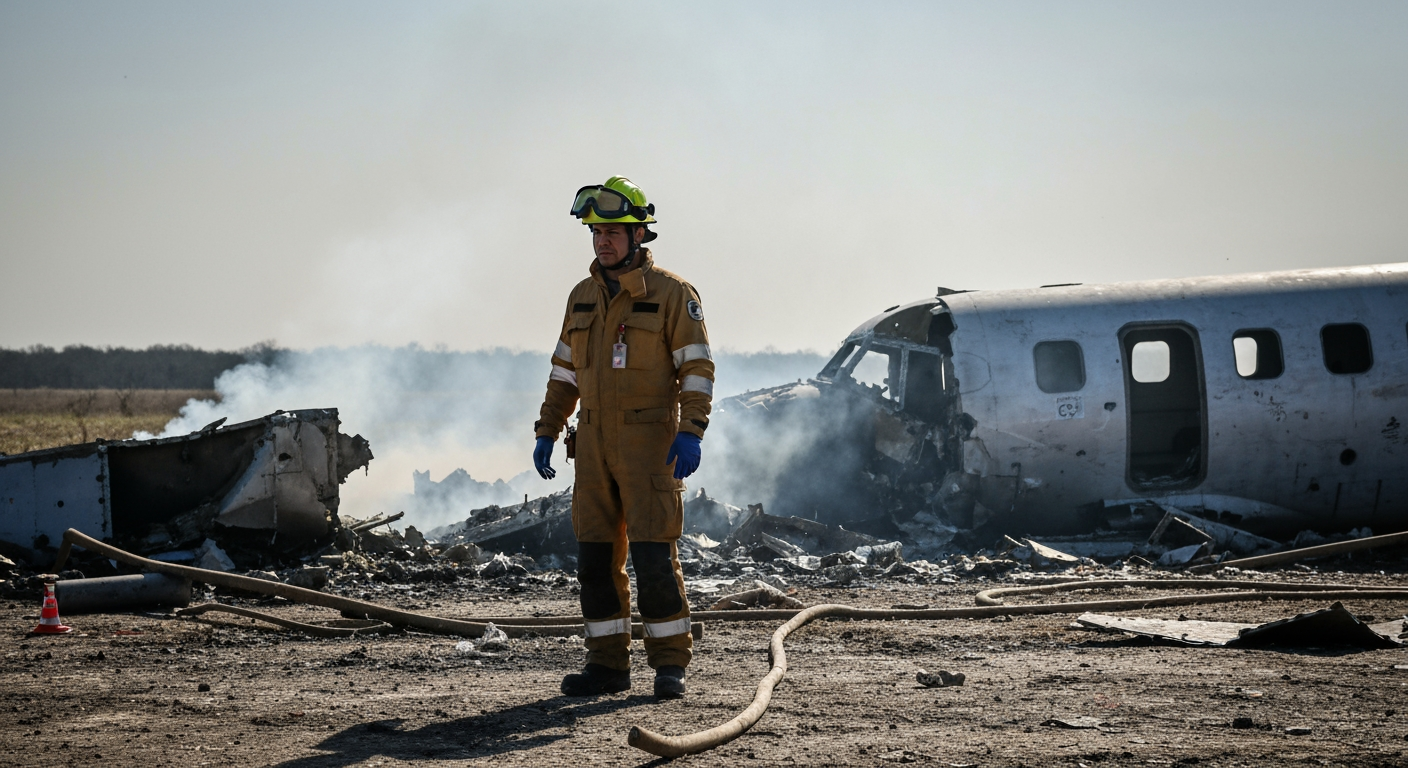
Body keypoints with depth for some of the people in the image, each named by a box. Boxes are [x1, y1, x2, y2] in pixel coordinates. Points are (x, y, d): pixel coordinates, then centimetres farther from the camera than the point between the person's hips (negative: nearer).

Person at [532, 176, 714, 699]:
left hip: (651, 441, -6)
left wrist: (690, 433, -20)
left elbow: (698, 369, -10)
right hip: (595, 444, 6)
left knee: (652, 553, -10)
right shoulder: (582, 298, 11)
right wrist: (546, 433, 12)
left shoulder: (671, 294, -6)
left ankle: (670, 664, 0)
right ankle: (607, 665, 11)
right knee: (596, 556, 4)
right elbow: (566, 372, 18)